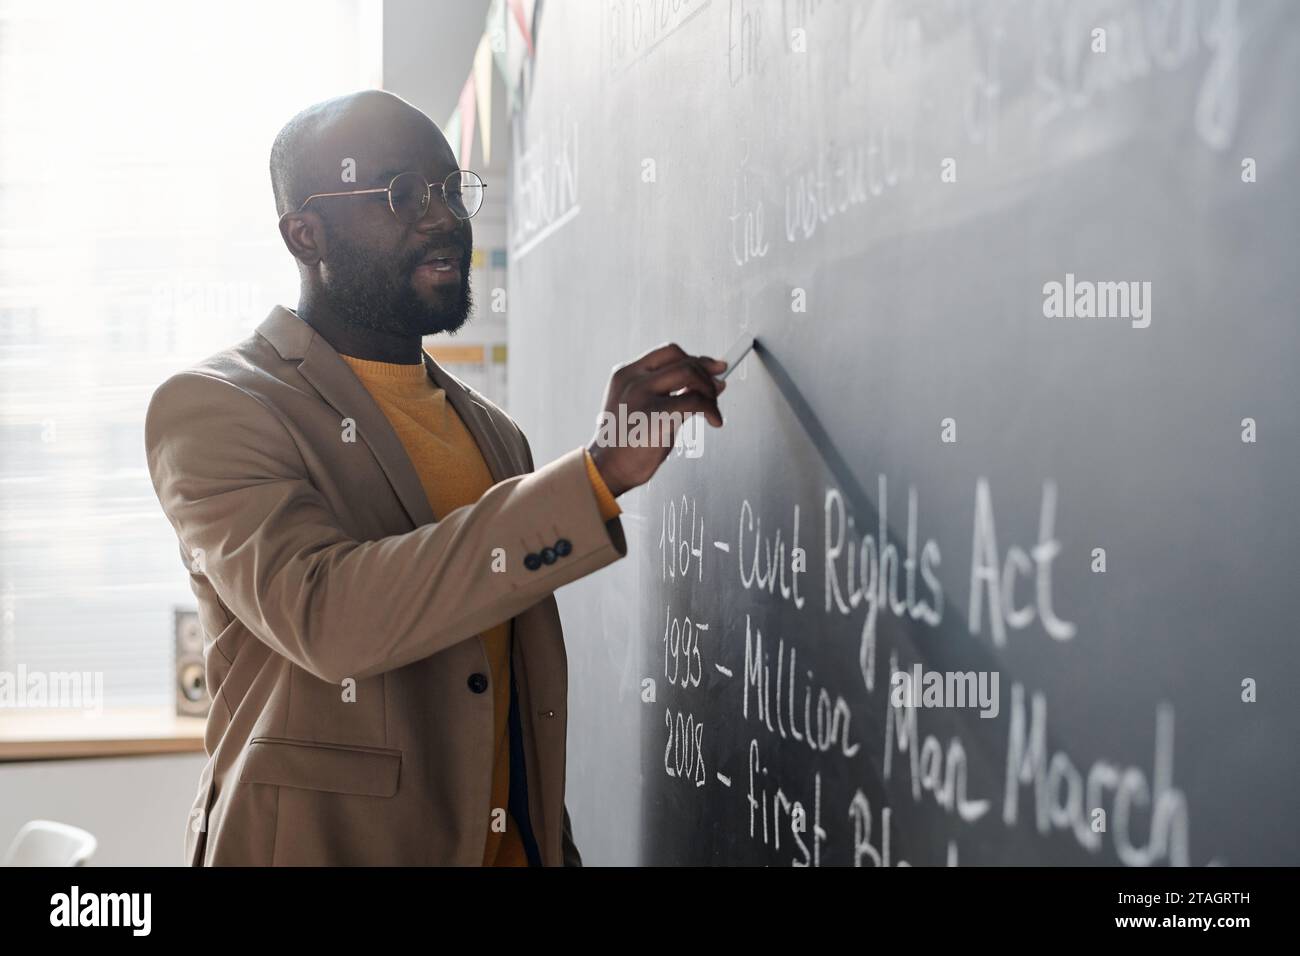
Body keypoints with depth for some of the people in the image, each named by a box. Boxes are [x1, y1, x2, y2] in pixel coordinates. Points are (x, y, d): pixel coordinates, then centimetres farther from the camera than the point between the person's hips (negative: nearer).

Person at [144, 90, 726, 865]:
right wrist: (598, 475, -30)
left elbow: (518, 707, 13)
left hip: (514, 843, 6)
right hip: (317, 843, -6)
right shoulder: (213, 408, -11)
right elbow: (327, 619, -28)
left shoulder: (494, 434, 10)